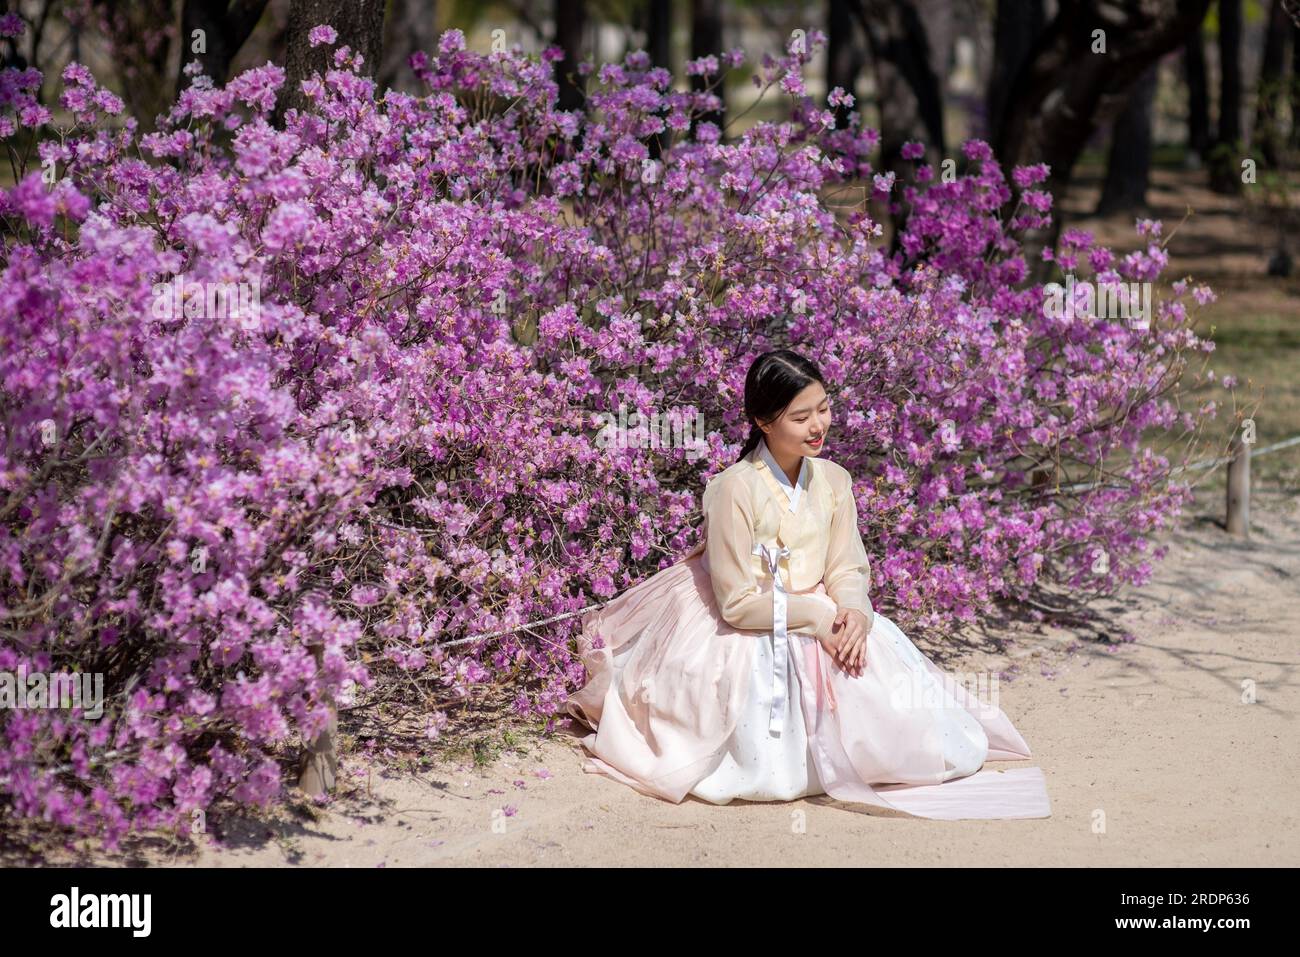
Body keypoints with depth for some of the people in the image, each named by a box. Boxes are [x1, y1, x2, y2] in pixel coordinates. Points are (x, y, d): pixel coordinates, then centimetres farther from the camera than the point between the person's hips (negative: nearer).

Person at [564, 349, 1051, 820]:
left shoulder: (833, 481, 0)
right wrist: (817, 616, -22)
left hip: (824, 623, 6)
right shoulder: (735, 488, -18)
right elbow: (737, 603, -16)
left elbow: (847, 569, 2)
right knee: (778, 774, -19)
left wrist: (854, 613, -20)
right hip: (753, 638, -6)